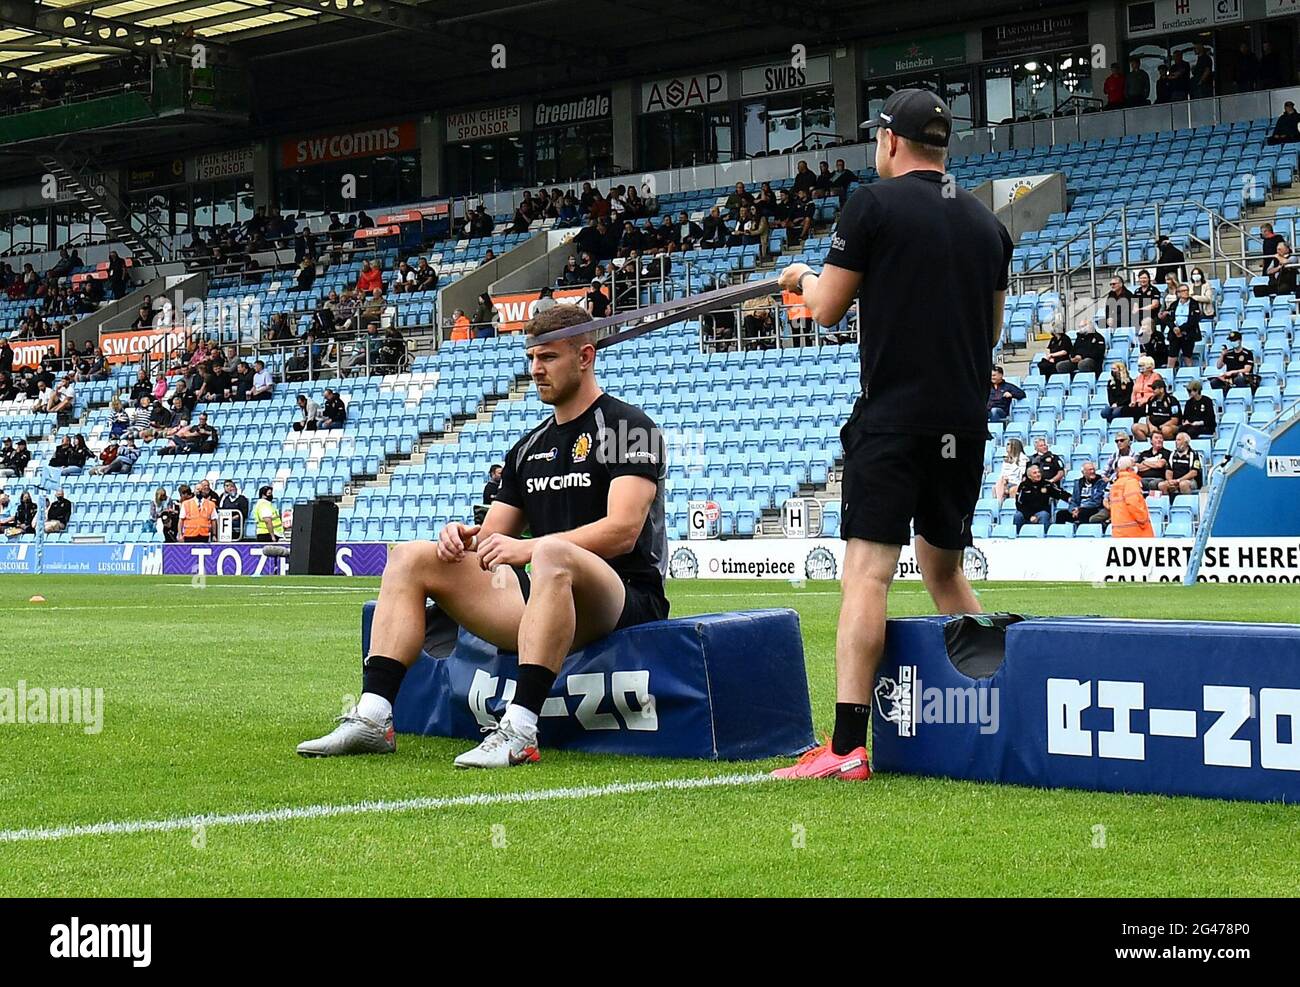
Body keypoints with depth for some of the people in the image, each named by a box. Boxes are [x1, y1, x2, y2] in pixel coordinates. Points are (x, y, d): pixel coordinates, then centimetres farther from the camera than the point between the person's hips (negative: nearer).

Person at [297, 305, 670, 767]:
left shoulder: (628, 428, -3)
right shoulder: (529, 447, 21)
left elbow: (623, 530, -17)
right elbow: (493, 537, 20)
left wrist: (529, 547, -26)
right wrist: (465, 537, -6)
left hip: (624, 597, -8)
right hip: (541, 595, 8)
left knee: (553, 555, -41)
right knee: (410, 557, -1)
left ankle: (519, 731, -47)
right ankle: (373, 716, -15)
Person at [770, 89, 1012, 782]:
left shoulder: (874, 204, -4)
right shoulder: (986, 222, 13)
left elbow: (827, 309, -1)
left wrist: (803, 279, 20)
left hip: (894, 417, -6)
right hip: (966, 422, 6)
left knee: (867, 571, -10)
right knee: (945, 569, 19)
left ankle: (847, 745, -18)